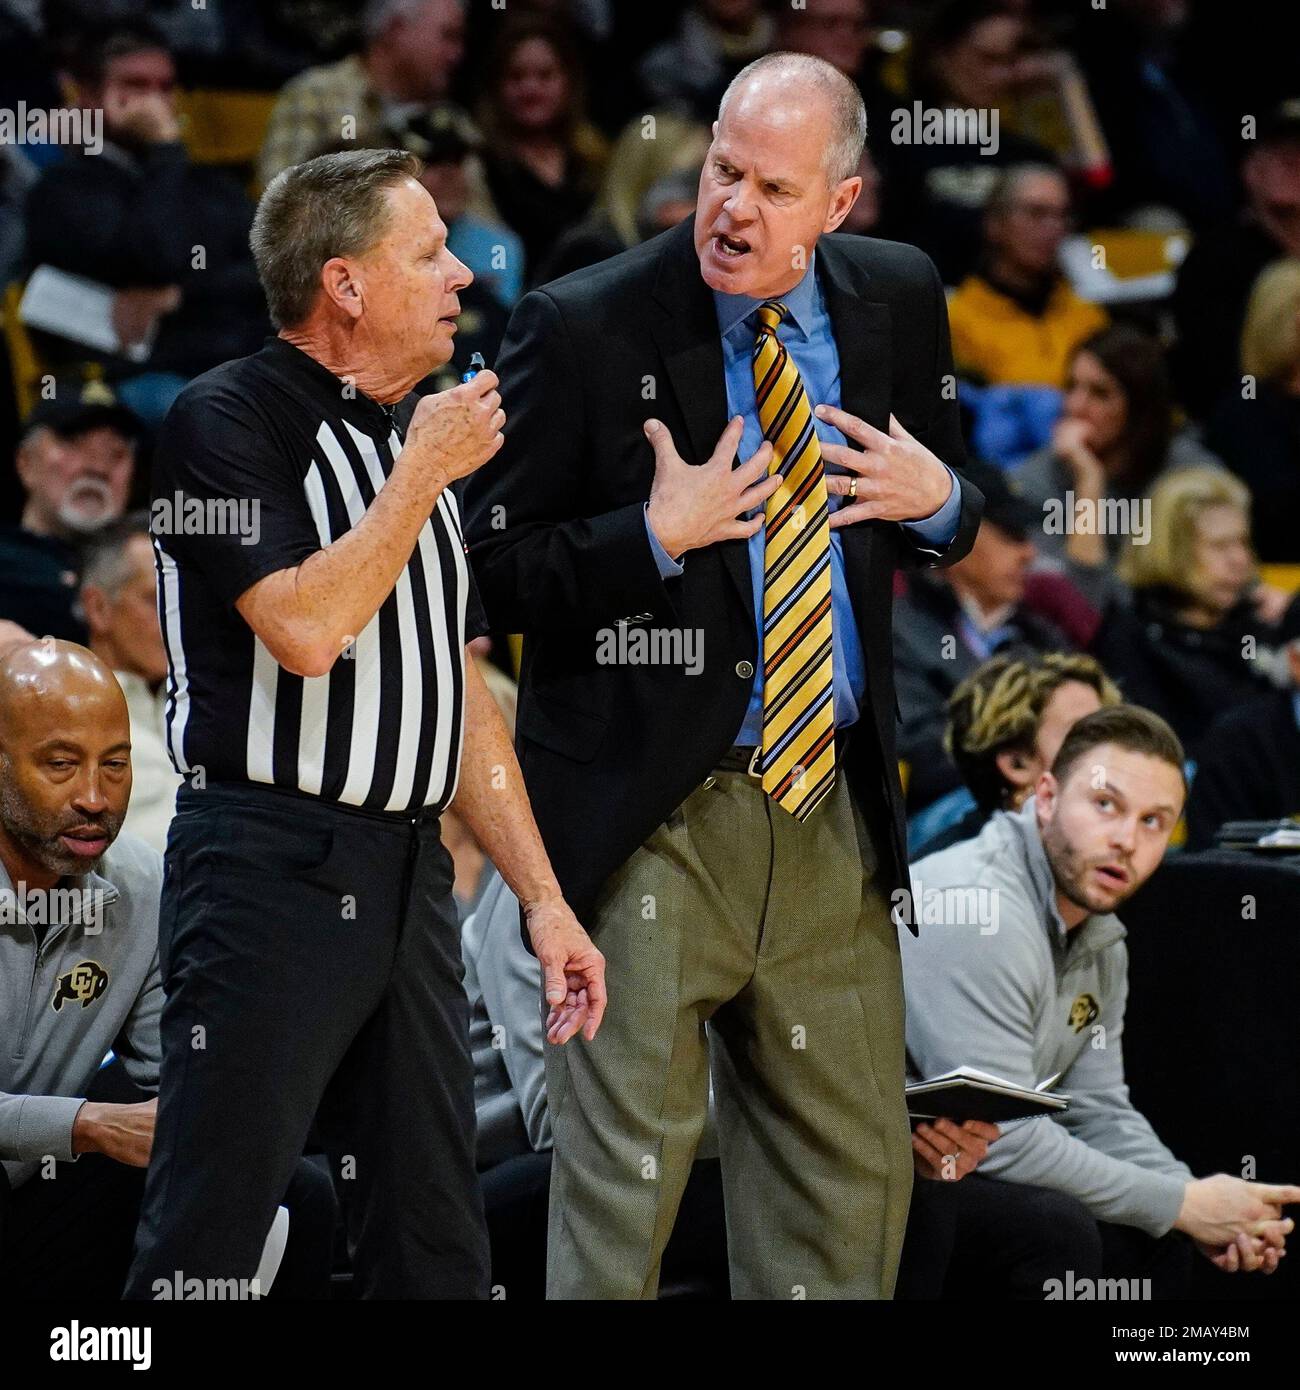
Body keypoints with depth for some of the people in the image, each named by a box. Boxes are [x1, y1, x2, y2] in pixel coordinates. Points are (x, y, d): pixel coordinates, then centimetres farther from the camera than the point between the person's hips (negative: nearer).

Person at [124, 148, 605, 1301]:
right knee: (207, 1243, -6)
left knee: (434, 1247, 9)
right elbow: (306, 629, -21)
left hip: (410, 878, 8)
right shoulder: (229, 420, -7)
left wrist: (543, 898, 15)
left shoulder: (410, 444, 17)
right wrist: (425, 472, -11)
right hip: (272, 867, -8)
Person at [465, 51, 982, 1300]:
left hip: (834, 811, 5)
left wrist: (938, 500, -3)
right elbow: (492, 570, -7)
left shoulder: (895, 300, 5)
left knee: (849, 1173, 10)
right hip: (649, 820, -4)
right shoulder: (585, 327, -8)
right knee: (624, 1176, -5)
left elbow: (940, 516, 20)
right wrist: (656, 537, -21)